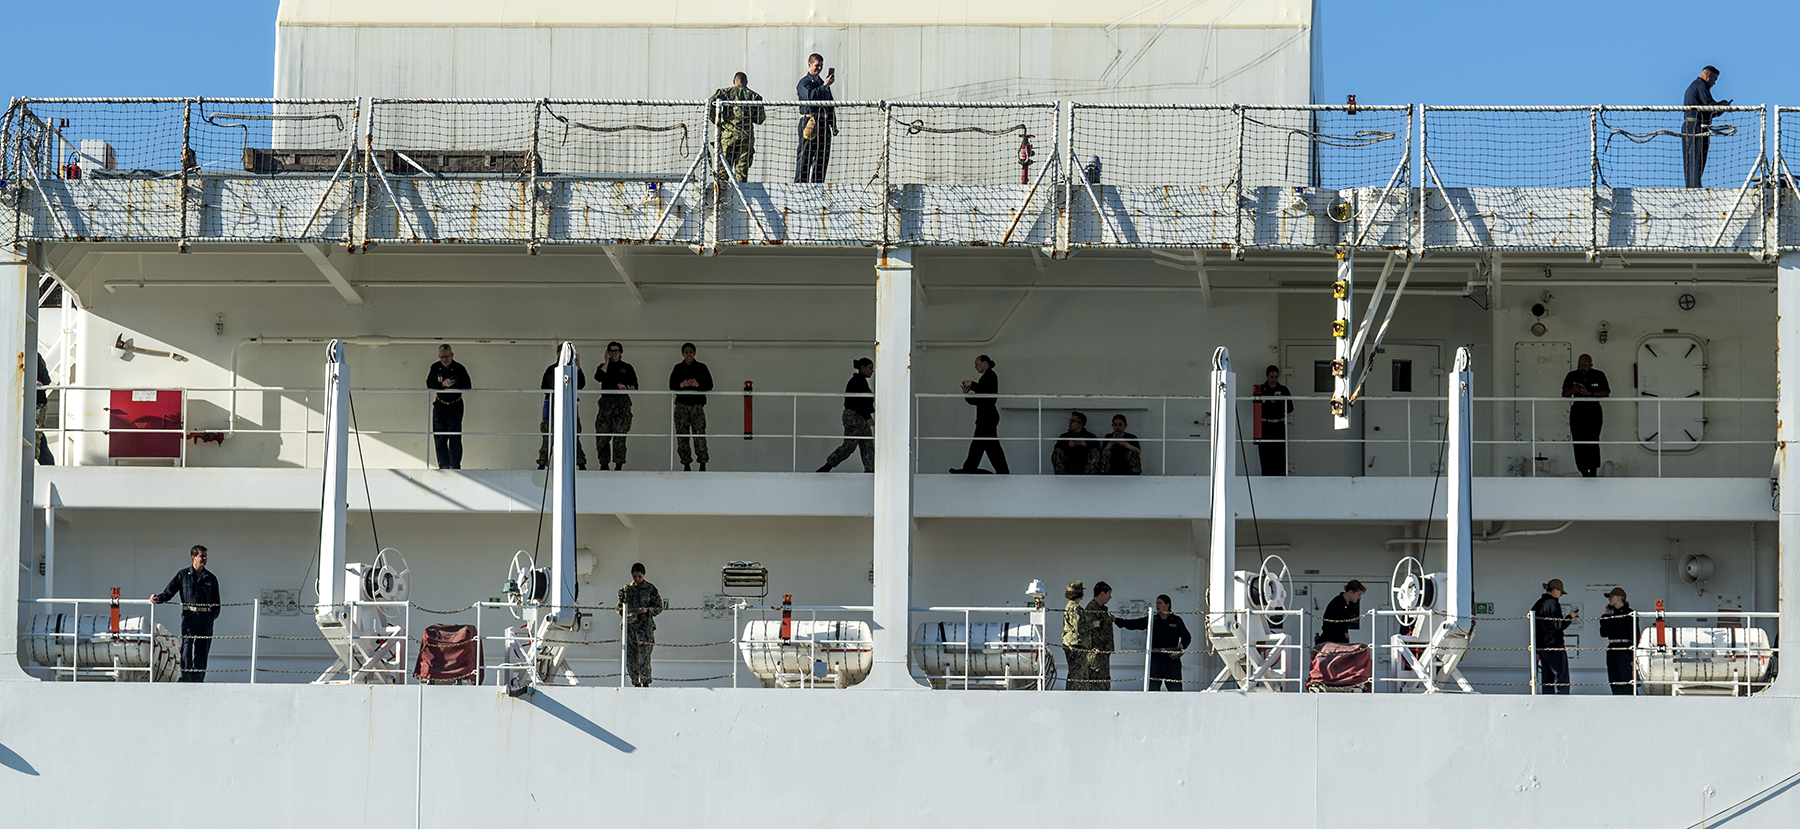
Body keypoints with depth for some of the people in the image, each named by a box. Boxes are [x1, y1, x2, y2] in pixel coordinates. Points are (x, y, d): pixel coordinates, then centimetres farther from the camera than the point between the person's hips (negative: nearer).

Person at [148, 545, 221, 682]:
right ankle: (186, 678, -19)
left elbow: (216, 600, 18)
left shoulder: (211, 578, 13)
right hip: (189, 616, -3)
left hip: (206, 617, 3)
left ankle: (198, 679, 8)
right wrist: (157, 598, -12)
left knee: (202, 651, 3)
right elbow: (169, 592, 6)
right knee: (187, 646, -15)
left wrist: (214, 614, 3)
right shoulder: (183, 575, 7)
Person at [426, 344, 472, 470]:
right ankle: (443, 466, 15)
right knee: (439, 438, 6)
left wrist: (452, 385, -25)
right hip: (439, 406, 3)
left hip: (455, 406, -3)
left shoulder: (459, 368, -9)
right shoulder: (435, 368, -1)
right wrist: (443, 384, -24)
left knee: (454, 438, -8)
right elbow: (429, 384, -8)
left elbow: (467, 387, -10)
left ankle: (455, 466, -2)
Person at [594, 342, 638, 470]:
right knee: (602, 434, -5)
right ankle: (604, 463, 2)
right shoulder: (603, 367, 17)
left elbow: (634, 386, 10)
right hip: (606, 401, 2)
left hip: (622, 402, -2)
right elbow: (598, 378, -5)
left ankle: (619, 463, -8)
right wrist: (607, 361, -1)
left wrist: (626, 388, -11)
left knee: (620, 434, -10)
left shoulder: (627, 367, 14)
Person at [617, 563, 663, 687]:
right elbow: (619, 607, 18)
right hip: (629, 625, 3)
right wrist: (624, 612, -5)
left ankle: (645, 682, -15)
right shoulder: (626, 589, 11)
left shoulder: (650, 589, 3)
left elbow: (659, 607, 5)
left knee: (644, 655, -13)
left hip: (645, 626, -3)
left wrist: (647, 610, -13)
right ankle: (636, 683, 10)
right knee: (630, 656, 2)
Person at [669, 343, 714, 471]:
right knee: (682, 436, -3)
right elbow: (672, 386, 8)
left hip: (697, 405, -2)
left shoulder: (701, 367, 7)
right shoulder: (678, 368, 11)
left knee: (699, 434, -10)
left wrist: (698, 384, -15)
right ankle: (686, 464, 2)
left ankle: (703, 464, -7)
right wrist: (682, 385, -12)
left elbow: (709, 386, 3)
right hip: (682, 404, 2)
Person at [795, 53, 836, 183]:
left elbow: (830, 106, 25)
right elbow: (810, 96, -22)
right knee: (805, 157, -8)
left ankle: (817, 185, 10)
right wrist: (824, 86, -25)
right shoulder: (804, 82, -1)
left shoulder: (823, 83, 21)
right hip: (809, 122, -7)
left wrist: (834, 125, 18)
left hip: (823, 124, 7)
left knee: (822, 157, 6)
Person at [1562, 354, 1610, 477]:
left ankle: (1593, 472, -16)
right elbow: (1564, 395, 4)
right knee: (1579, 443, -2)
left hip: (1594, 412, -2)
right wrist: (1573, 391, -18)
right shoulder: (1572, 376, 6)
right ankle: (1584, 472, 5)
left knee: (1593, 442, -14)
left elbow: (1606, 393, -4)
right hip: (1577, 411, 2)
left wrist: (1590, 393, -18)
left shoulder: (1599, 375, 2)